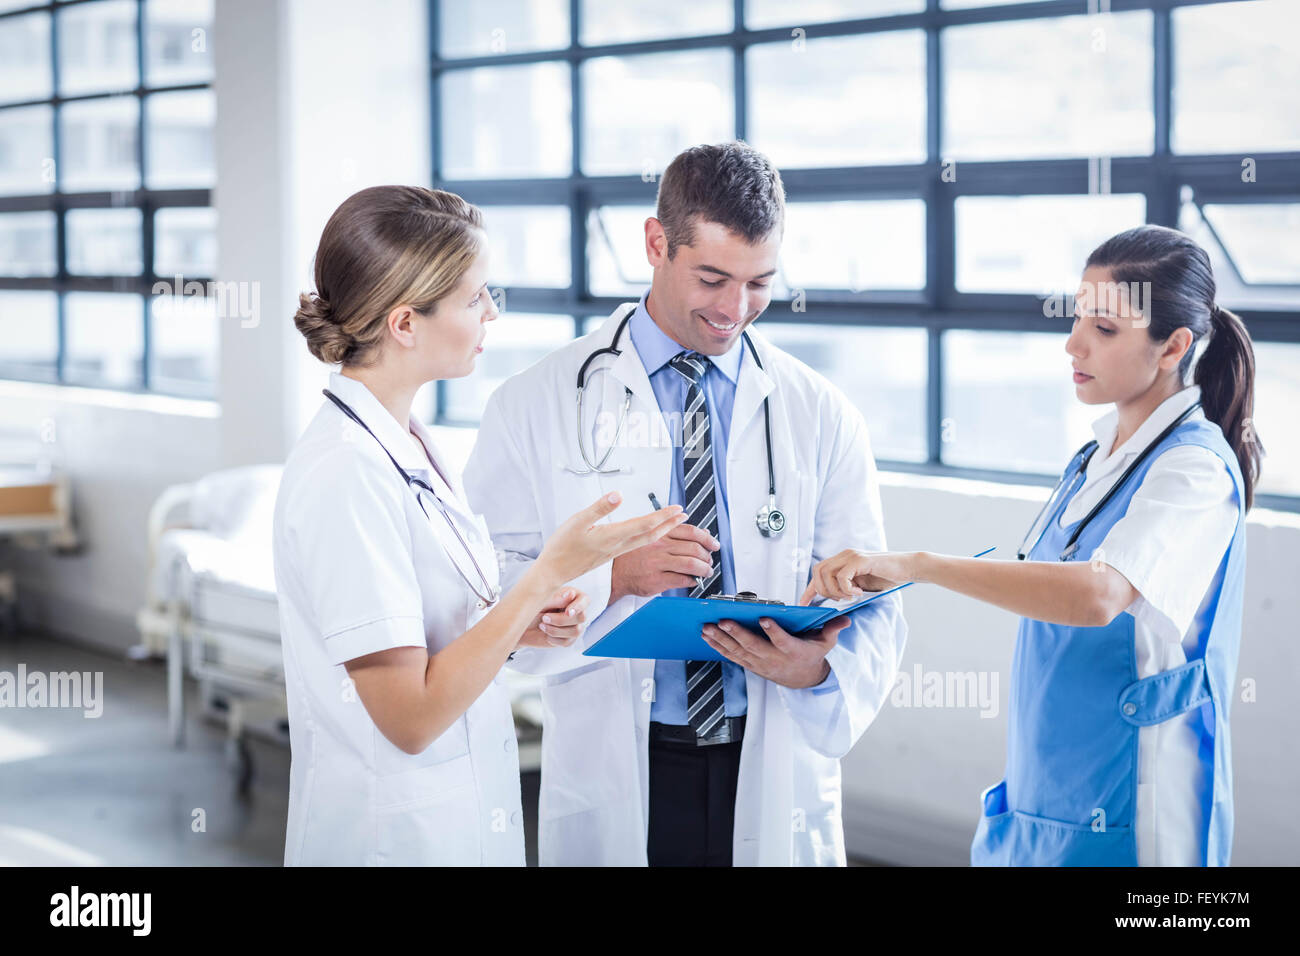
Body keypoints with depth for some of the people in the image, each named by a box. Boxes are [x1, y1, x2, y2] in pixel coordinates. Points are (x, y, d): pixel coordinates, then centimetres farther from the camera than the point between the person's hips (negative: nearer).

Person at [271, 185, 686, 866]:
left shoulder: (410, 447, 6)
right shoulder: (343, 475, -22)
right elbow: (410, 716, -23)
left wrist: (523, 623, -2)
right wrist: (548, 574, -22)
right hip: (395, 834, -8)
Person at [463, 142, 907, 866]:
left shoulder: (823, 417, 4)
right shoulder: (539, 405, -1)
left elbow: (872, 605, 1)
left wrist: (821, 667, -19)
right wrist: (612, 577, -22)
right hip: (612, 787, -1)